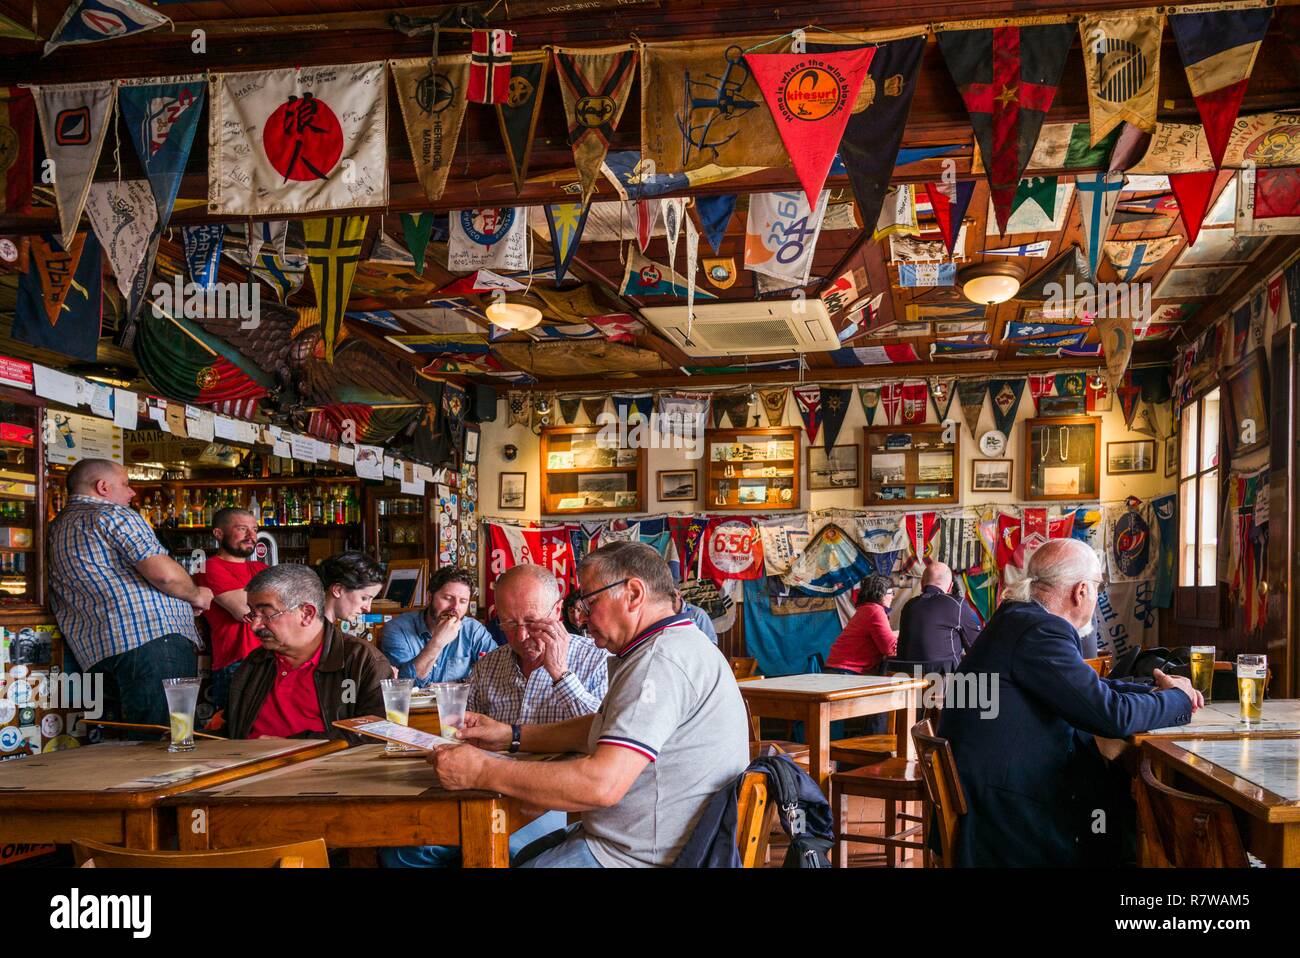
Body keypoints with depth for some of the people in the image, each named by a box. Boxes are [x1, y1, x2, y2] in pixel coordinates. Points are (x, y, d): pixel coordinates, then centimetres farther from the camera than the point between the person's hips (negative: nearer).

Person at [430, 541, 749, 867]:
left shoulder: (661, 661, -24)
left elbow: (602, 785, -31)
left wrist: (481, 772, -24)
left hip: (640, 858, -11)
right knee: (519, 856, 22)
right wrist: (511, 736, 12)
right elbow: (600, 727, 21)